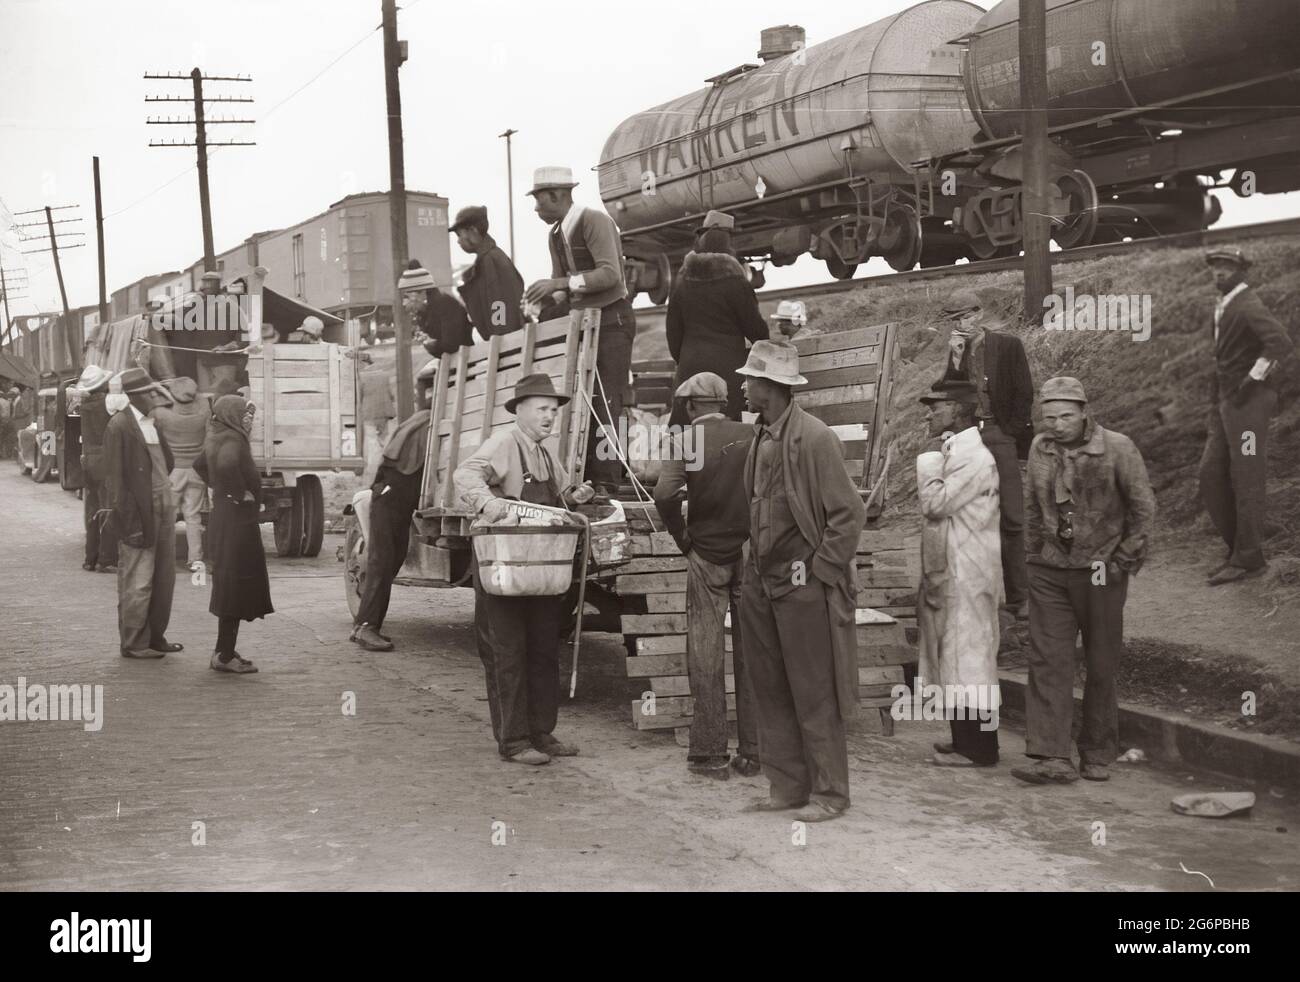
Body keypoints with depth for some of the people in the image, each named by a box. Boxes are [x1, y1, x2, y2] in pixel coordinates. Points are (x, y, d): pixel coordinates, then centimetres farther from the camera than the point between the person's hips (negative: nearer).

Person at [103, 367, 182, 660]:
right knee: (138, 583, 0)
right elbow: (114, 479, -14)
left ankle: (155, 636, 25)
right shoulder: (119, 426, -12)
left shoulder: (150, 423, 13)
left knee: (164, 579, 14)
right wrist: (130, 522, -17)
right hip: (140, 513, -8)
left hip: (163, 508, 8)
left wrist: (169, 505, 13)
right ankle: (133, 644, 9)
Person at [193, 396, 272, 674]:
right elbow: (227, 464, -38)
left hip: (225, 515, 10)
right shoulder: (231, 440, -17)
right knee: (236, 585, -5)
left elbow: (200, 464, 29)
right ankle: (225, 655, -2)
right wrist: (240, 492, -24)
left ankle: (223, 651, 21)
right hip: (237, 519, -10)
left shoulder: (218, 439, 12)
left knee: (230, 586, 15)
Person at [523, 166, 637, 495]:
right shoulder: (556, 235, 11)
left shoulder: (594, 221, -15)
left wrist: (560, 283, -29)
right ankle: (586, 478, 13)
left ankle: (608, 484, -11)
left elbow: (610, 274, -25)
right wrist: (544, 299, -6)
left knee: (605, 403, -12)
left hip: (612, 320, -9)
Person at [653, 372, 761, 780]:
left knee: (705, 658, 5)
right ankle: (753, 753, 11)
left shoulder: (686, 442, -7)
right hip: (751, 555, 2)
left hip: (706, 556, -2)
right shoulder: (752, 437, -1)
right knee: (751, 655, 8)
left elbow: (665, 495, -20)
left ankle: (710, 754, 5)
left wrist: (682, 537, -5)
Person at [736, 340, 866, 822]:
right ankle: (787, 786, 22)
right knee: (771, 691, 12)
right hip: (762, 583, 8)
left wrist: (820, 571, -13)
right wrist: (754, 570, 13)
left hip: (803, 585, -8)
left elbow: (849, 514, -14)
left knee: (813, 695, -1)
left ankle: (828, 793, 9)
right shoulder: (761, 438, 10)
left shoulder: (814, 438, -14)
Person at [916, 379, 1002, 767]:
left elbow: (935, 503, -21)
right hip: (946, 573, 10)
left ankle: (978, 749, -1)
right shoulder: (952, 454, 16)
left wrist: (930, 463, -10)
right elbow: (933, 507, 17)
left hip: (966, 575, -10)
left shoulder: (975, 458, -15)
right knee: (953, 658, 13)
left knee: (966, 656, -6)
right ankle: (965, 740, 20)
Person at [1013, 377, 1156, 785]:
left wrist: (1124, 560, -5)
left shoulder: (1117, 448, -7)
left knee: (1101, 667, 5)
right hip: (1050, 570, 3)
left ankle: (1097, 756, 17)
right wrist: (1032, 553, 10)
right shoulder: (1039, 448, 6)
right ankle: (1054, 758, -8)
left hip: (1101, 572, -3)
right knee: (1048, 661, -6)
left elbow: (1143, 506, -2)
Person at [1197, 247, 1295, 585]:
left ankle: (1248, 559, 4)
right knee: (1211, 477, 8)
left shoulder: (1248, 307, -14)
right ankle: (1238, 549, 17)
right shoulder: (1223, 307, 16)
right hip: (1225, 404, 9)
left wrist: (1253, 380, -22)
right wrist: (1213, 411, 20)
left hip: (1248, 403, -9)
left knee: (1246, 480, -3)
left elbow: (1281, 342, -29)